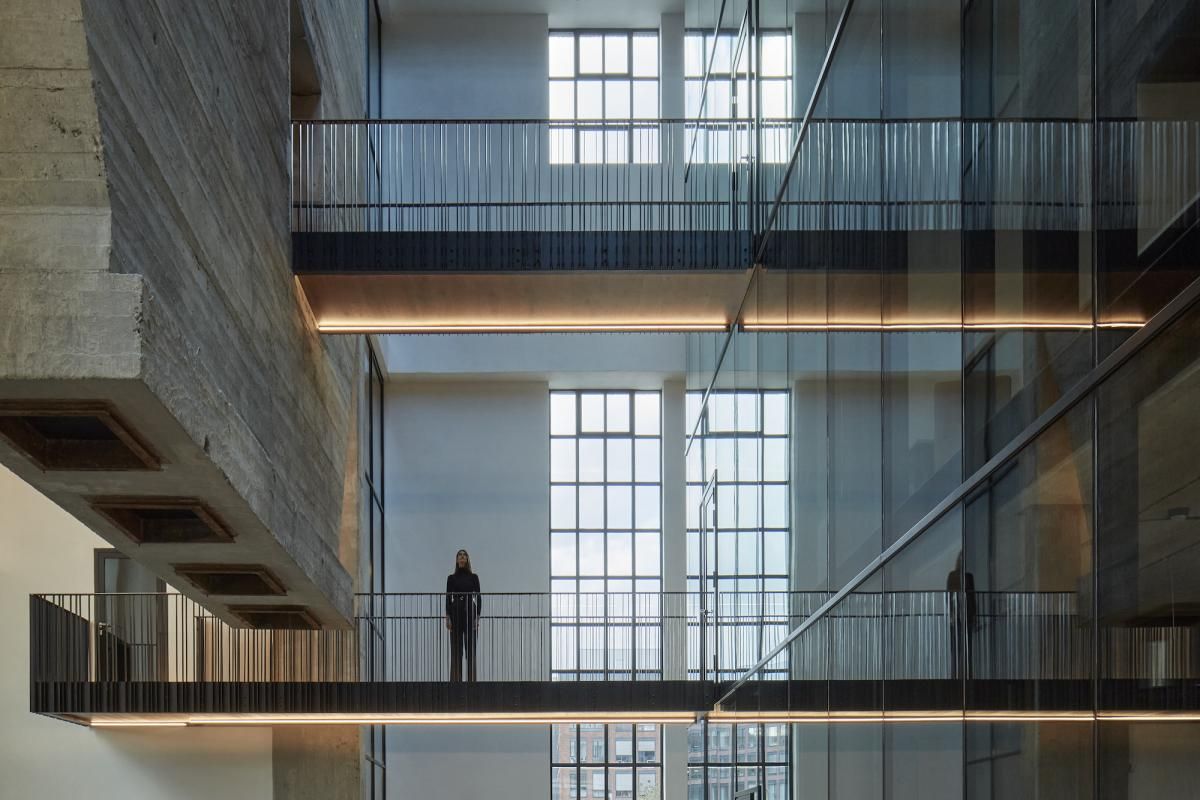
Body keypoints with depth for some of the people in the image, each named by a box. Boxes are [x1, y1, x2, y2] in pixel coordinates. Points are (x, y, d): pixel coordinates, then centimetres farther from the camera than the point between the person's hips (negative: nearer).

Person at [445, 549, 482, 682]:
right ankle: (455, 680, 2)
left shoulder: (473, 577, 6)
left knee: (471, 648, -1)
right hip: (455, 612, 0)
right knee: (456, 649, 0)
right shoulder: (451, 578, 7)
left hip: (470, 612, 0)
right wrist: (447, 617, -6)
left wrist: (478, 616, -7)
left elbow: (478, 597, 2)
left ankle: (471, 680, 1)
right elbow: (448, 597, 3)